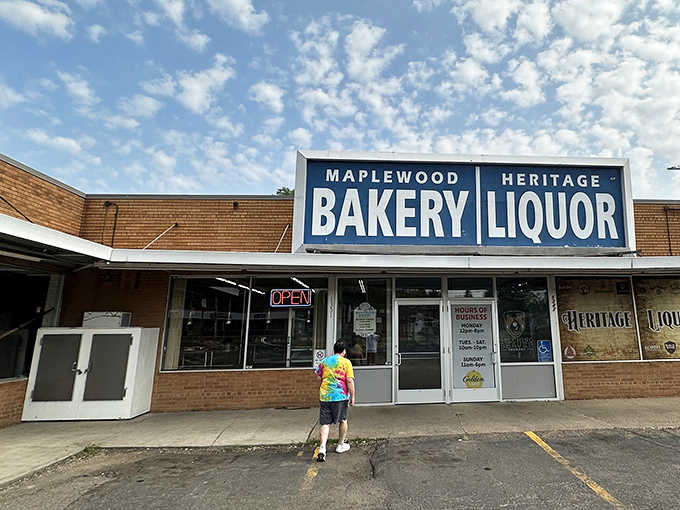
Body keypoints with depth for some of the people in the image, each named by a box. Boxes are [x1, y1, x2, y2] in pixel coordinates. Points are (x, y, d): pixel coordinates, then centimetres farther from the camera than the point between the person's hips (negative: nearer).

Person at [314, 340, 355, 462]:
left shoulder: (324, 361, 10)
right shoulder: (346, 362, -3)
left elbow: (319, 375, 18)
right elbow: (350, 381, -9)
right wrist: (352, 397, -3)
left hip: (324, 396, 3)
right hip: (340, 396, -2)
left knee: (325, 423, 5)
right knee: (343, 420, 19)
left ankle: (322, 448, -11)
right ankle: (341, 445, 31)